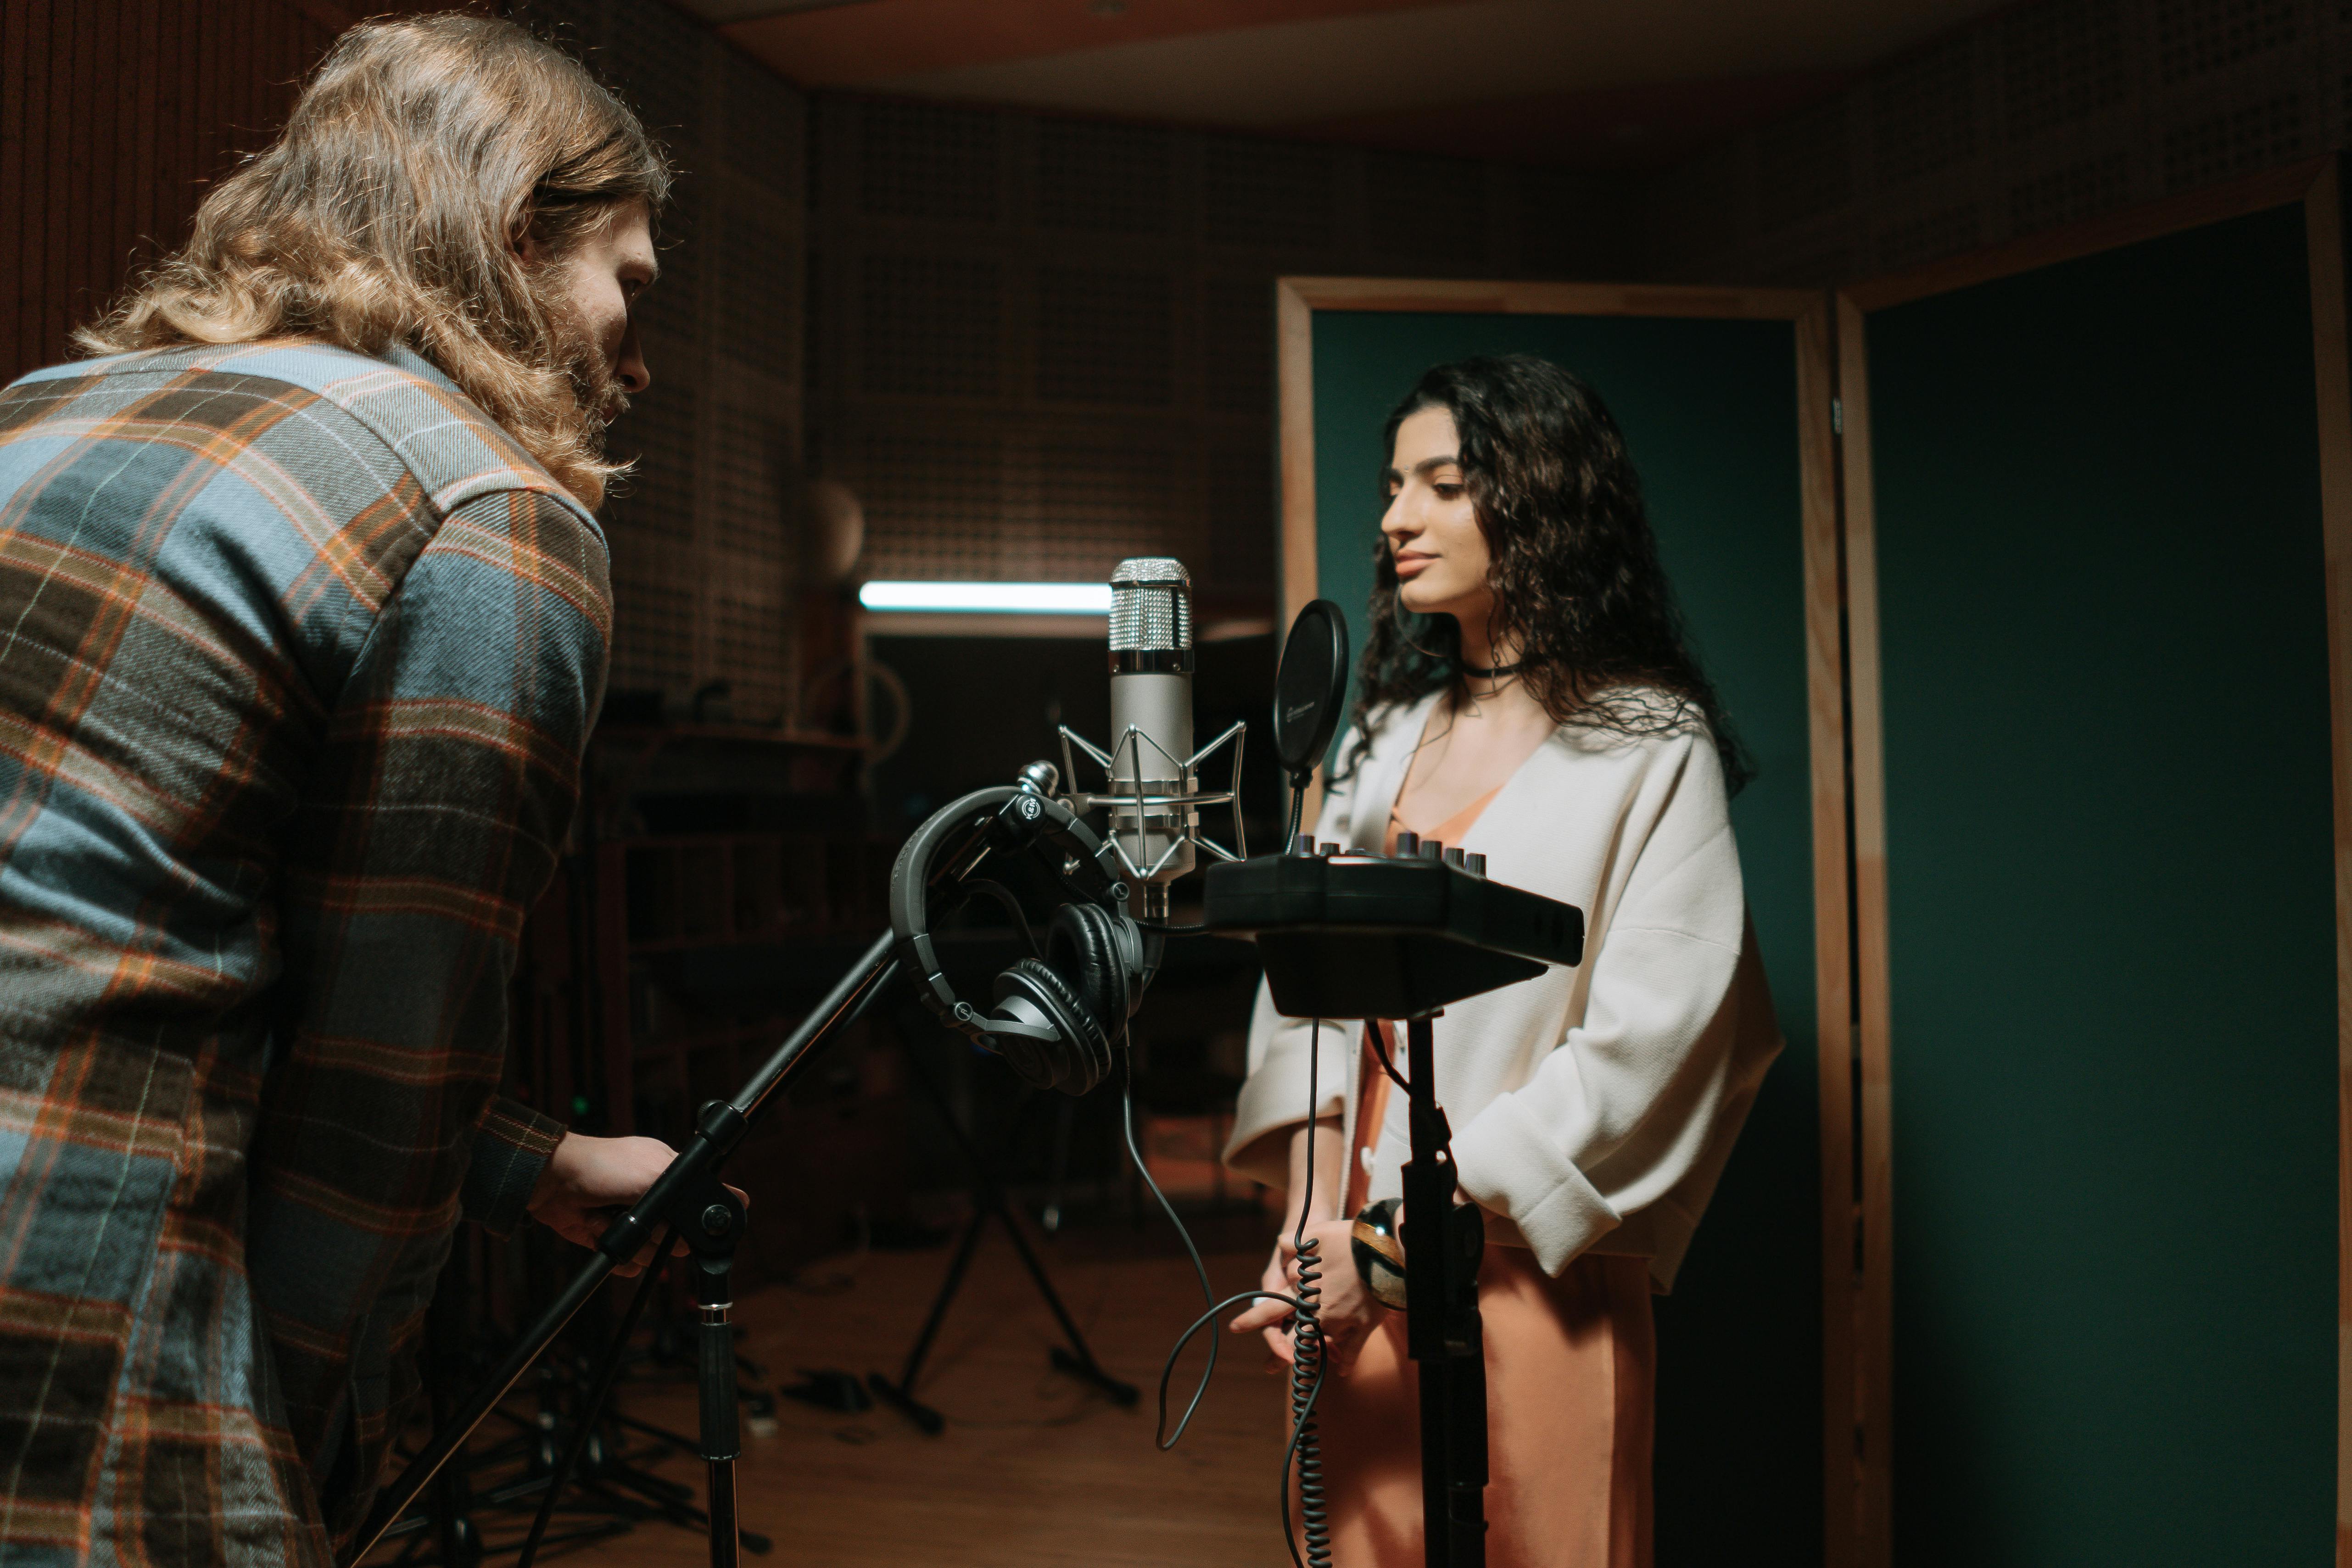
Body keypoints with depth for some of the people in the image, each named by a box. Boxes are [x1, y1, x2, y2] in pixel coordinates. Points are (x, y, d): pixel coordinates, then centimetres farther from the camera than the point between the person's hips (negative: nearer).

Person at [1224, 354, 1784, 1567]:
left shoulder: (1651, 746, -5)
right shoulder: (1389, 730, 12)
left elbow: (1644, 1046, -13)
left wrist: (1397, 1241, -15)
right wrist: (1309, 1219, -7)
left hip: (1526, 1273, -4)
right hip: (1359, 1281, 5)